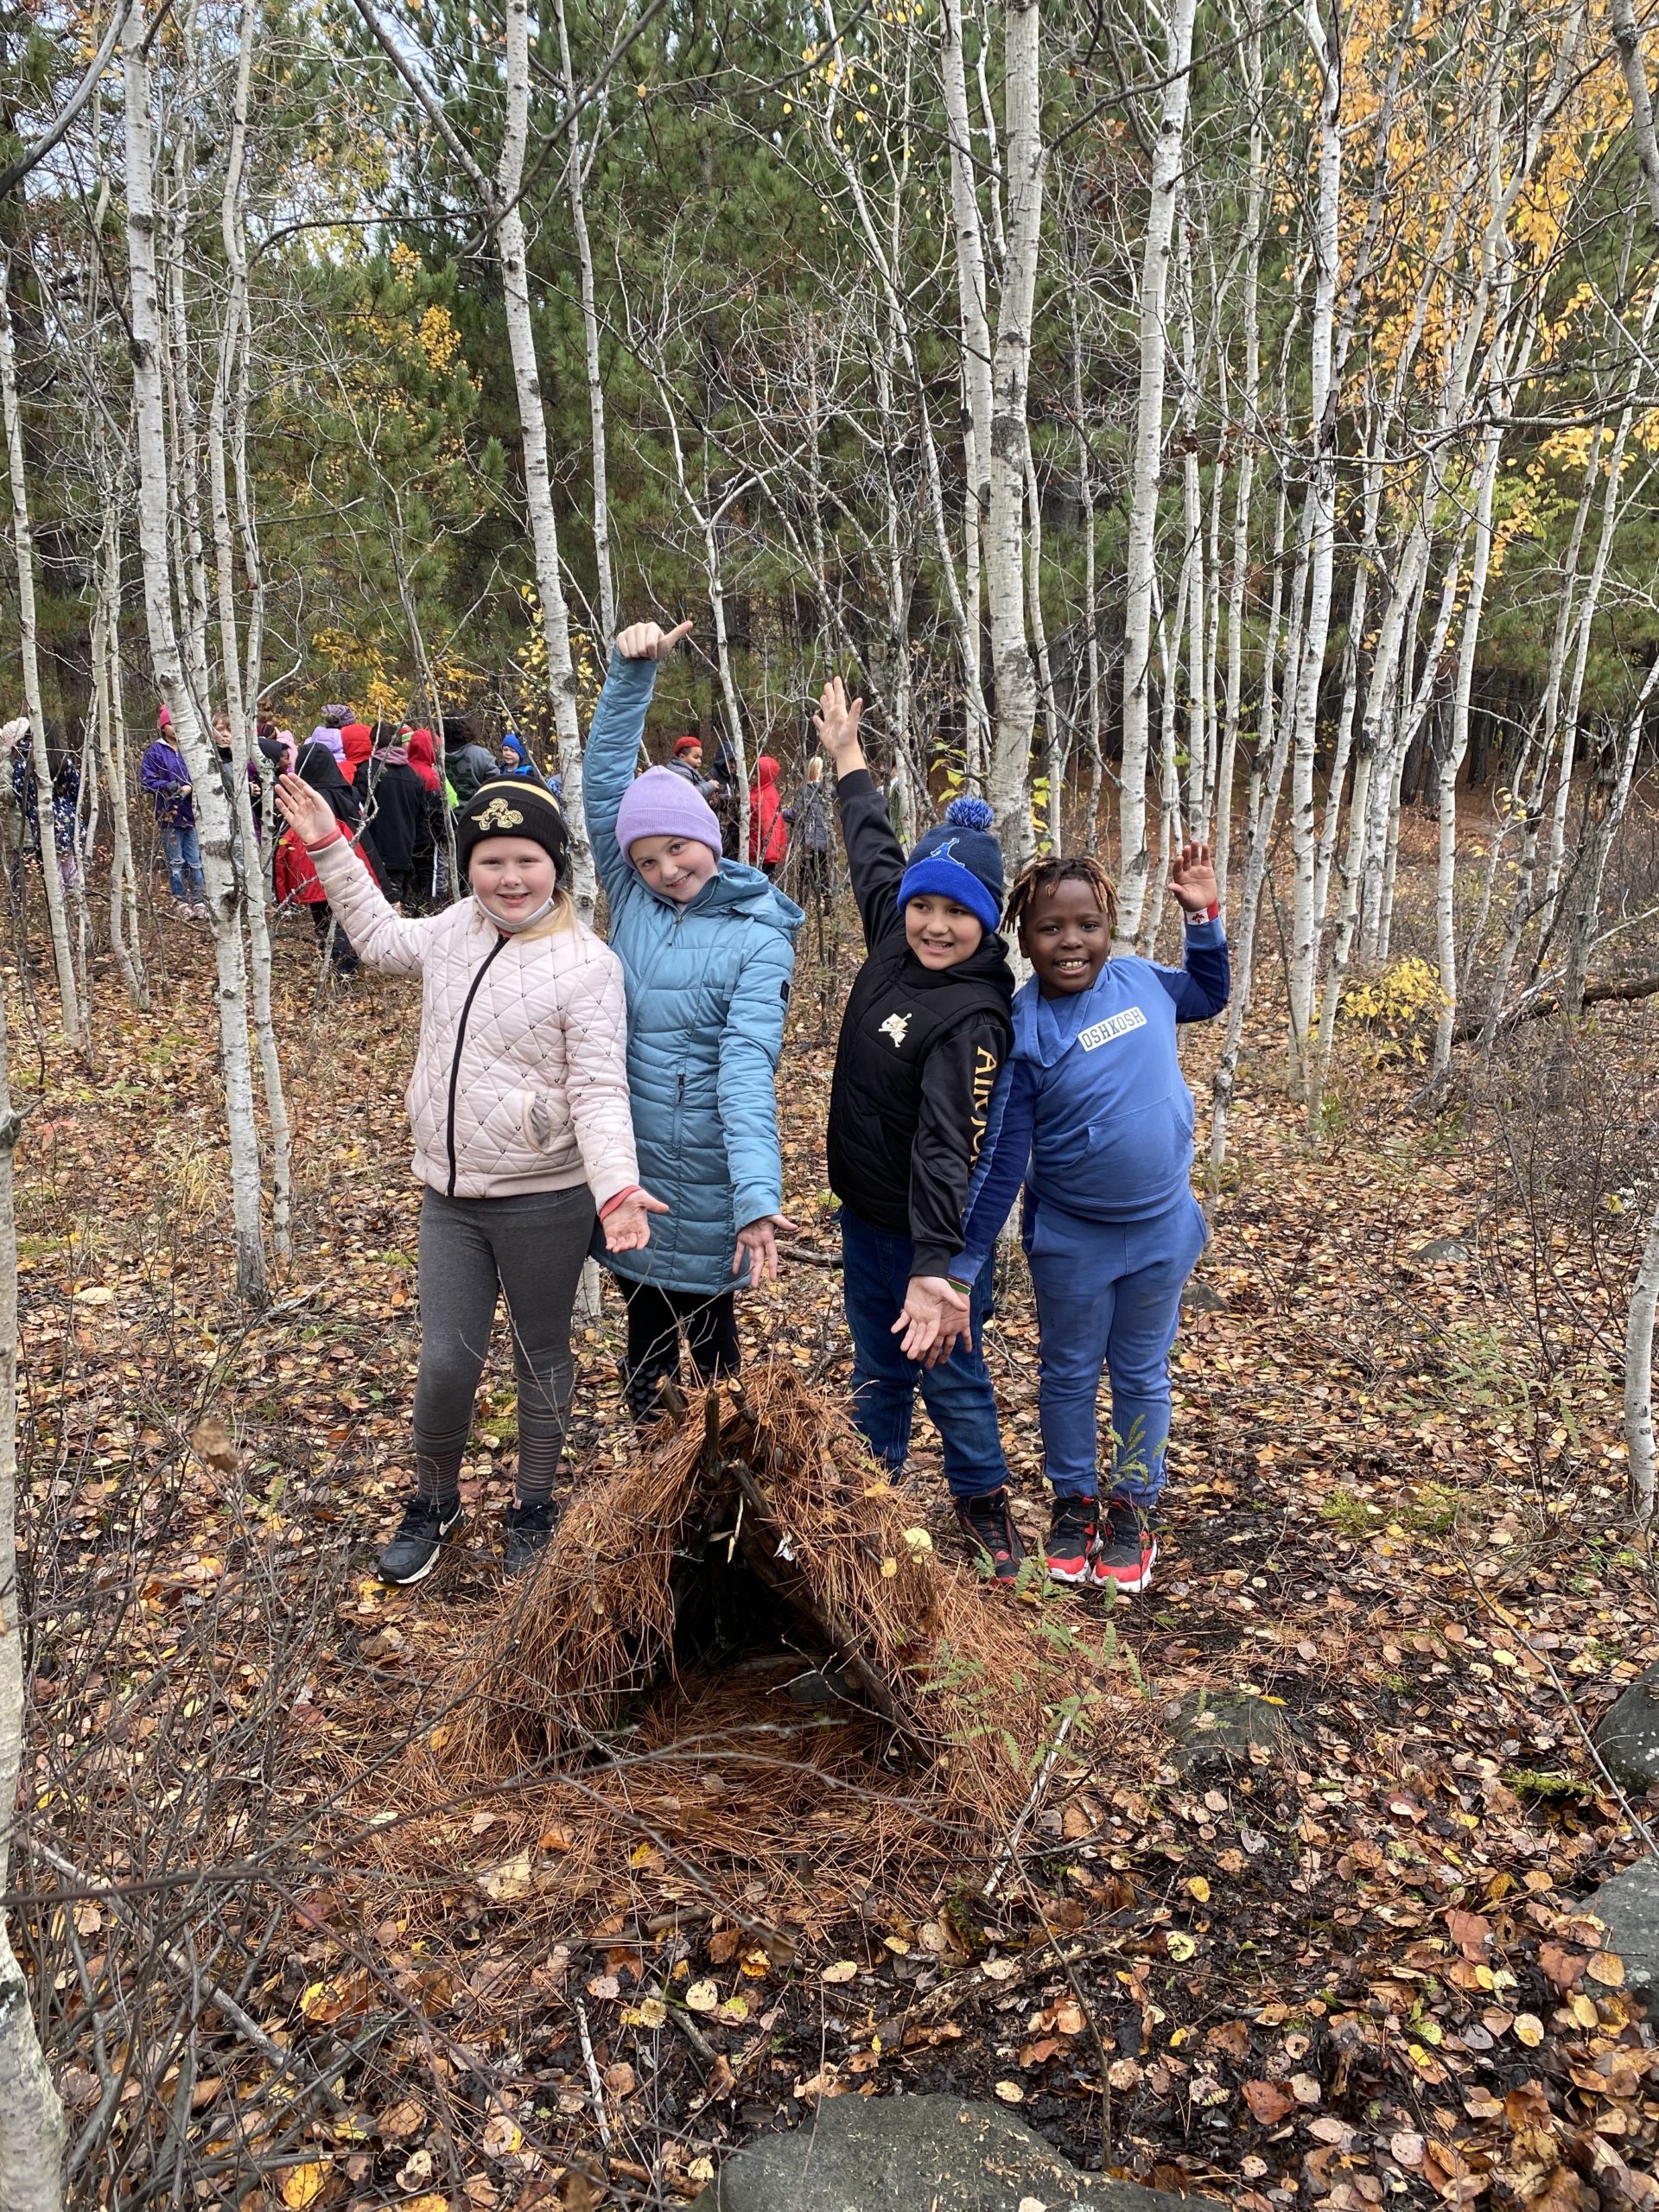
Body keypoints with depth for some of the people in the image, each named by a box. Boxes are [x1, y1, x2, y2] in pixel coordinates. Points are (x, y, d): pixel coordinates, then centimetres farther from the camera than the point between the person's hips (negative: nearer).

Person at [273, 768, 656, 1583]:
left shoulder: (585, 964, -15)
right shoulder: (455, 930, 5)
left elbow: (599, 1089, -18)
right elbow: (381, 938, 26)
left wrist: (617, 1187, -33)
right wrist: (328, 848, 22)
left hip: (544, 1201, -5)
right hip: (450, 1194, 5)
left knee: (541, 1357, 14)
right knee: (445, 1363, 6)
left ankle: (533, 1510, 35)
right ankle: (433, 1502, 33)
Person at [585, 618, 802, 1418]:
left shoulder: (759, 937, -12)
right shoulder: (632, 899, 2)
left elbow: (748, 1060, -23)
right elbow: (603, 781, -3)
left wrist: (757, 1192, -34)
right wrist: (631, 672, -13)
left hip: (705, 1175, -4)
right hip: (624, 1162, 5)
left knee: (709, 1329, 11)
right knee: (644, 1327, 18)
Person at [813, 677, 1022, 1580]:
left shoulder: (974, 1018, -26)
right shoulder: (892, 938, -5)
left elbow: (948, 1146, -35)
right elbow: (873, 851, 14)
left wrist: (939, 1267, -42)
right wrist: (847, 756, 26)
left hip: (936, 1233, -7)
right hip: (864, 1210, 7)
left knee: (950, 1368, 11)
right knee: (877, 1362, 22)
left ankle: (982, 1498, 33)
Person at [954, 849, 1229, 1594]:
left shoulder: (1139, 980, -7)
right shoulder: (1024, 1032, -17)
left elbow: (1208, 994, 17)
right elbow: (1003, 1159, -12)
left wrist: (1204, 916, 2)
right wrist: (964, 1260, -13)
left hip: (1161, 1229, 3)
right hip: (1070, 1241, -2)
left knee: (1142, 1375, 16)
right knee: (1069, 1374, 15)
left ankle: (1132, 1509, 33)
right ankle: (1073, 1503, 34)